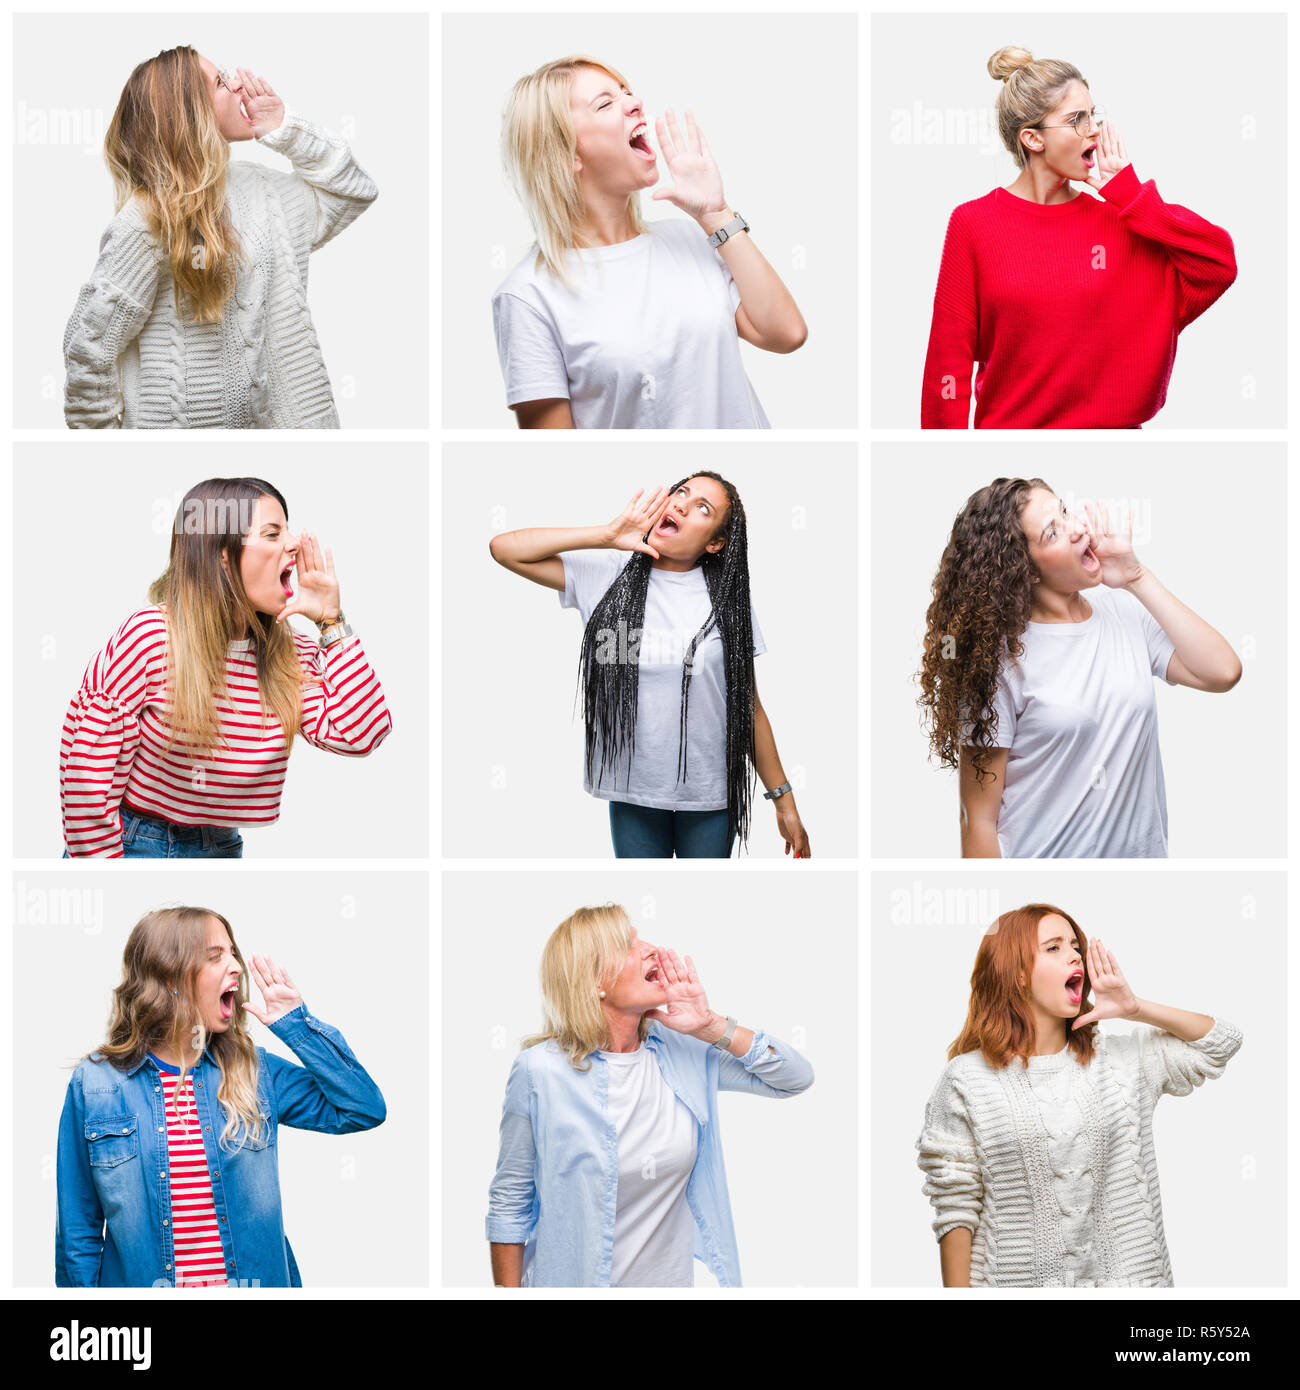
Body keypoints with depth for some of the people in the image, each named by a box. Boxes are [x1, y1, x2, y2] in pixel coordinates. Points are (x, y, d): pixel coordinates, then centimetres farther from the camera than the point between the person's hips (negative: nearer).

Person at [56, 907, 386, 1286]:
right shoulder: (94, 1084, -5)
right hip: (141, 1282, -2)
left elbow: (365, 1109, -2)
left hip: (256, 1278, 2)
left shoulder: (253, 1072, 1)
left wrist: (296, 1023, -5)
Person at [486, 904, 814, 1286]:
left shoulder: (683, 1052, -3)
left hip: (672, 1278, 4)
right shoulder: (540, 1070, -15)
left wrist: (710, 1027, -11)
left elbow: (795, 1078, -1)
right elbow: (509, 1202, -8)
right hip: (574, 1282, -4)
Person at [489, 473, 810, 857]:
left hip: (711, 796, 0)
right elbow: (505, 548, -7)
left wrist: (784, 801, 2)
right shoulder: (609, 575, -2)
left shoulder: (726, 595, -2)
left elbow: (748, 704, 3)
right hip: (633, 792, 0)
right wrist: (607, 536, -12)